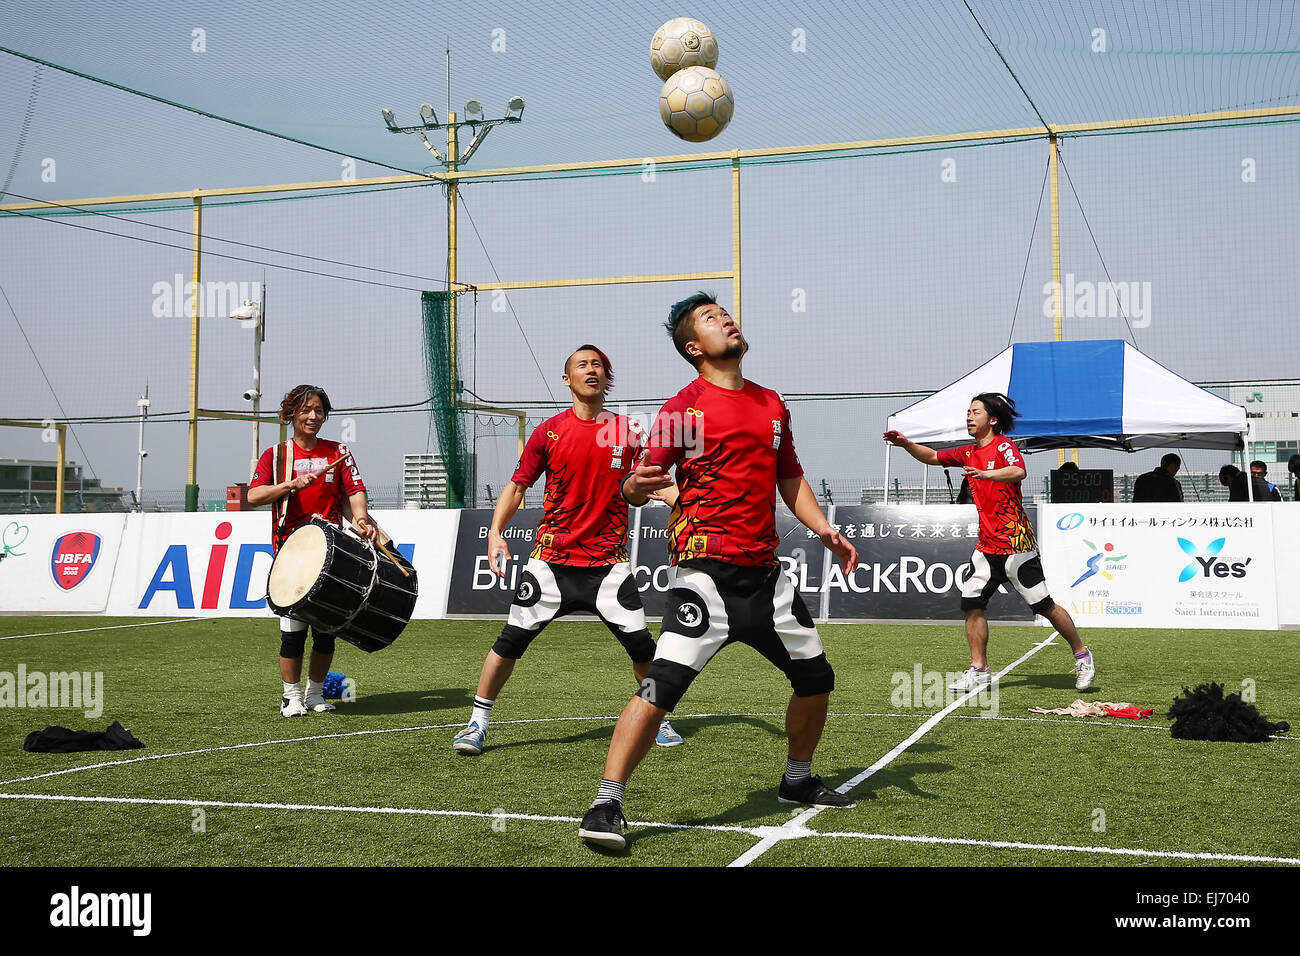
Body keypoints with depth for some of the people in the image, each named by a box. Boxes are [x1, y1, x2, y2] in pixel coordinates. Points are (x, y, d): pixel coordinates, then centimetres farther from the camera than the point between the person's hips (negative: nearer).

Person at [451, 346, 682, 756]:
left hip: (608, 560, 1)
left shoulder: (628, 431, 3)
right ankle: (477, 724, 11)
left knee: (641, 643, -4)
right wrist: (496, 532, -9)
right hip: (552, 557, -1)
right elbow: (516, 486, 4)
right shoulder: (549, 432, 0)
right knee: (512, 639, -4)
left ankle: (658, 719, 19)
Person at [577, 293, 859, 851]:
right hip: (705, 570, -6)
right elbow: (651, 479, -10)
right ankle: (606, 806, -14)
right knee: (663, 683, -20)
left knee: (816, 678, 14)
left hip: (764, 571, 7)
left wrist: (824, 529, 12)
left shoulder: (772, 405, 15)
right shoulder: (684, 407, -4)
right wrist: (634, 489, -33)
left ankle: (798, 782, 37)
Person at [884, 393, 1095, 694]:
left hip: (1016, 544, -7)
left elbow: (1019, 471, -29)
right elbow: (932, 457, 22)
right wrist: (906, 443, 7)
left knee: (1043, 606, -3)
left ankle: (1082, 655, 15)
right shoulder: (968, 453, 13)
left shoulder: (1003, 444, -9)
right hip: (986, 545, 7)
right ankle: (979, 670, 8)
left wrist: (986, 474, -45)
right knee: (971, 602, -1)